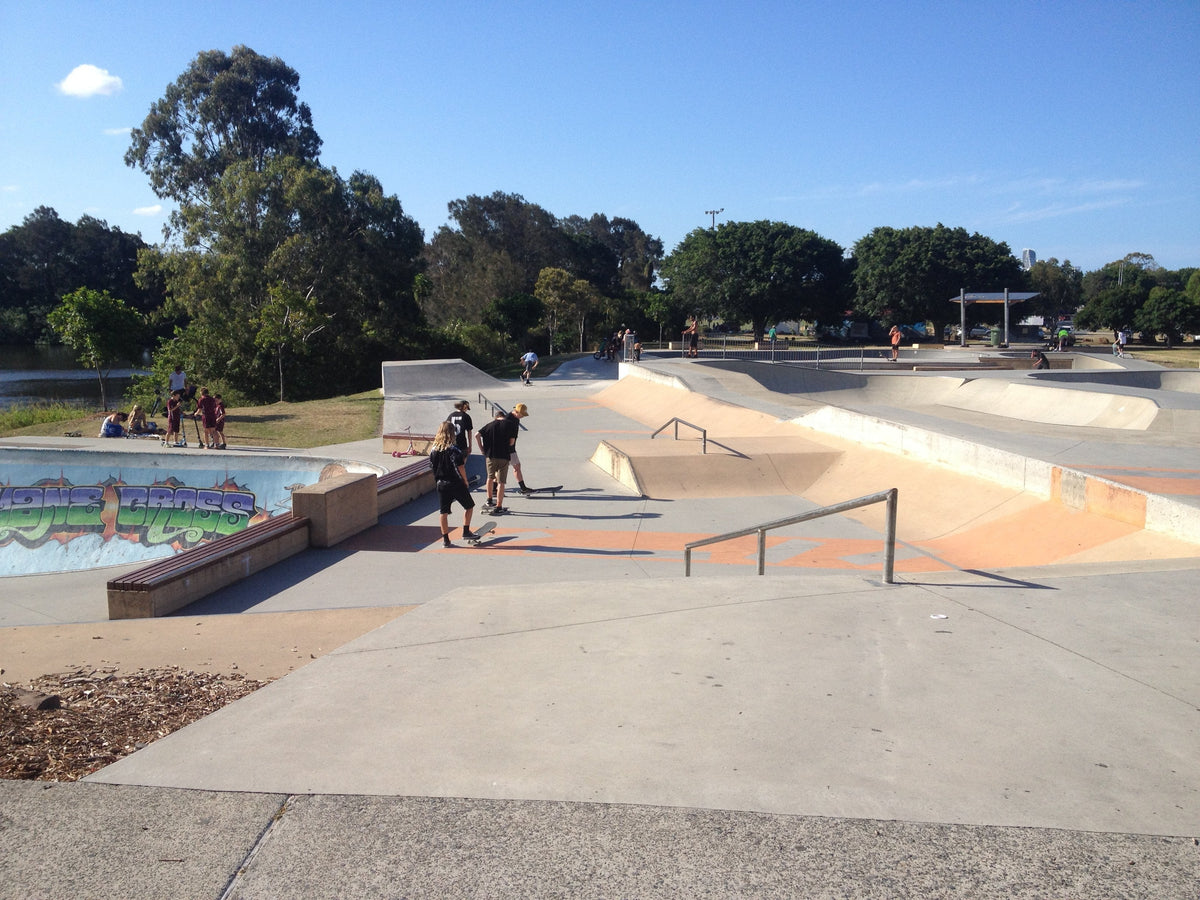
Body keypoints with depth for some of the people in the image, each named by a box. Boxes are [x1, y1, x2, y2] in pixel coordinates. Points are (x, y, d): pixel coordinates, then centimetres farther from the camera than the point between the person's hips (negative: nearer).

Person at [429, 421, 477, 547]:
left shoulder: (433, 449, 3)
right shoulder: (453, 449, -13)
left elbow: (432, 467, 9)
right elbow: (460, 467, -15)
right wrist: (466, 482, -4)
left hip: (441, 484, 5)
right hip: (456, 483, -5)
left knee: (443, 512, 8)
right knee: (469, 506, 14)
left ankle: (445, 539, 9)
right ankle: (466, 532, 13)